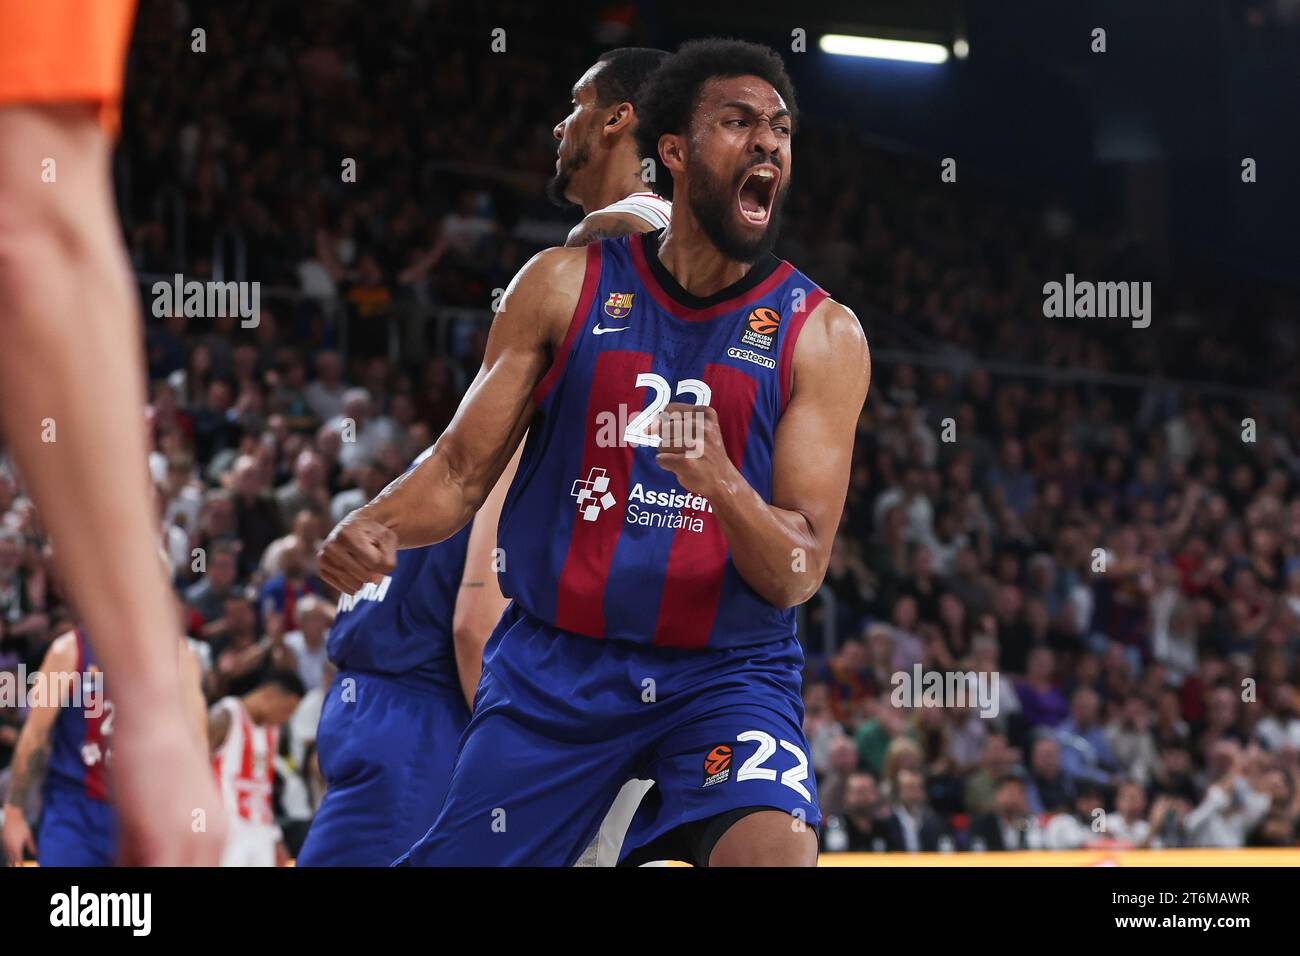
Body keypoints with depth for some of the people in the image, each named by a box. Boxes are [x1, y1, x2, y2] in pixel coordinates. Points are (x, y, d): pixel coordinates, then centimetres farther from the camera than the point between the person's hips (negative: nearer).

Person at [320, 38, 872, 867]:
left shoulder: (823, 335, -2)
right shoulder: (565, 285, 2)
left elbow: (798, 575, -8)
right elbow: (463, 470, 4)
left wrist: (721, 486, -28)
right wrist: (374, 527, -17)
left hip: (725, 674, -2)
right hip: (553, 665, 2)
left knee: (777, 849, -29)